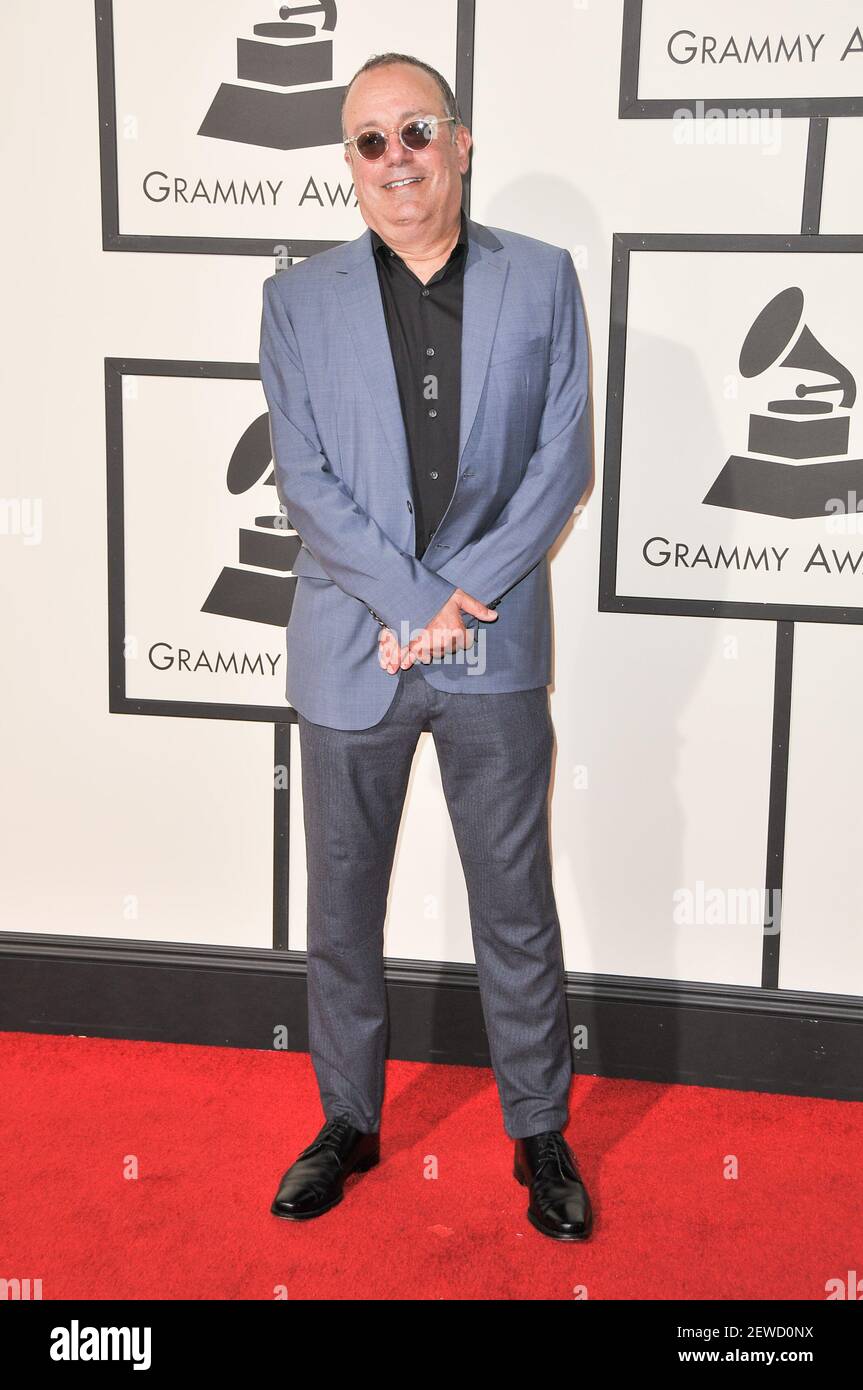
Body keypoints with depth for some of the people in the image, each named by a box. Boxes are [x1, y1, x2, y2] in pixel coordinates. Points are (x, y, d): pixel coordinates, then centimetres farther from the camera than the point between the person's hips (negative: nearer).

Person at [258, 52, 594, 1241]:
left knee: (517, 906, 9)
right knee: (342, 908, 12)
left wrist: (466, 597, -12)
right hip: (349, 651, 1)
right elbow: (305, 478, -5)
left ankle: (540, 1130, 27)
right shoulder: (300, 298, 3)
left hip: (497, 650, 0)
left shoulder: (542, 278, 3)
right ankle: (349, 1121, 31)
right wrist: (412, 600, -14)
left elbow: (564, 461, -3)